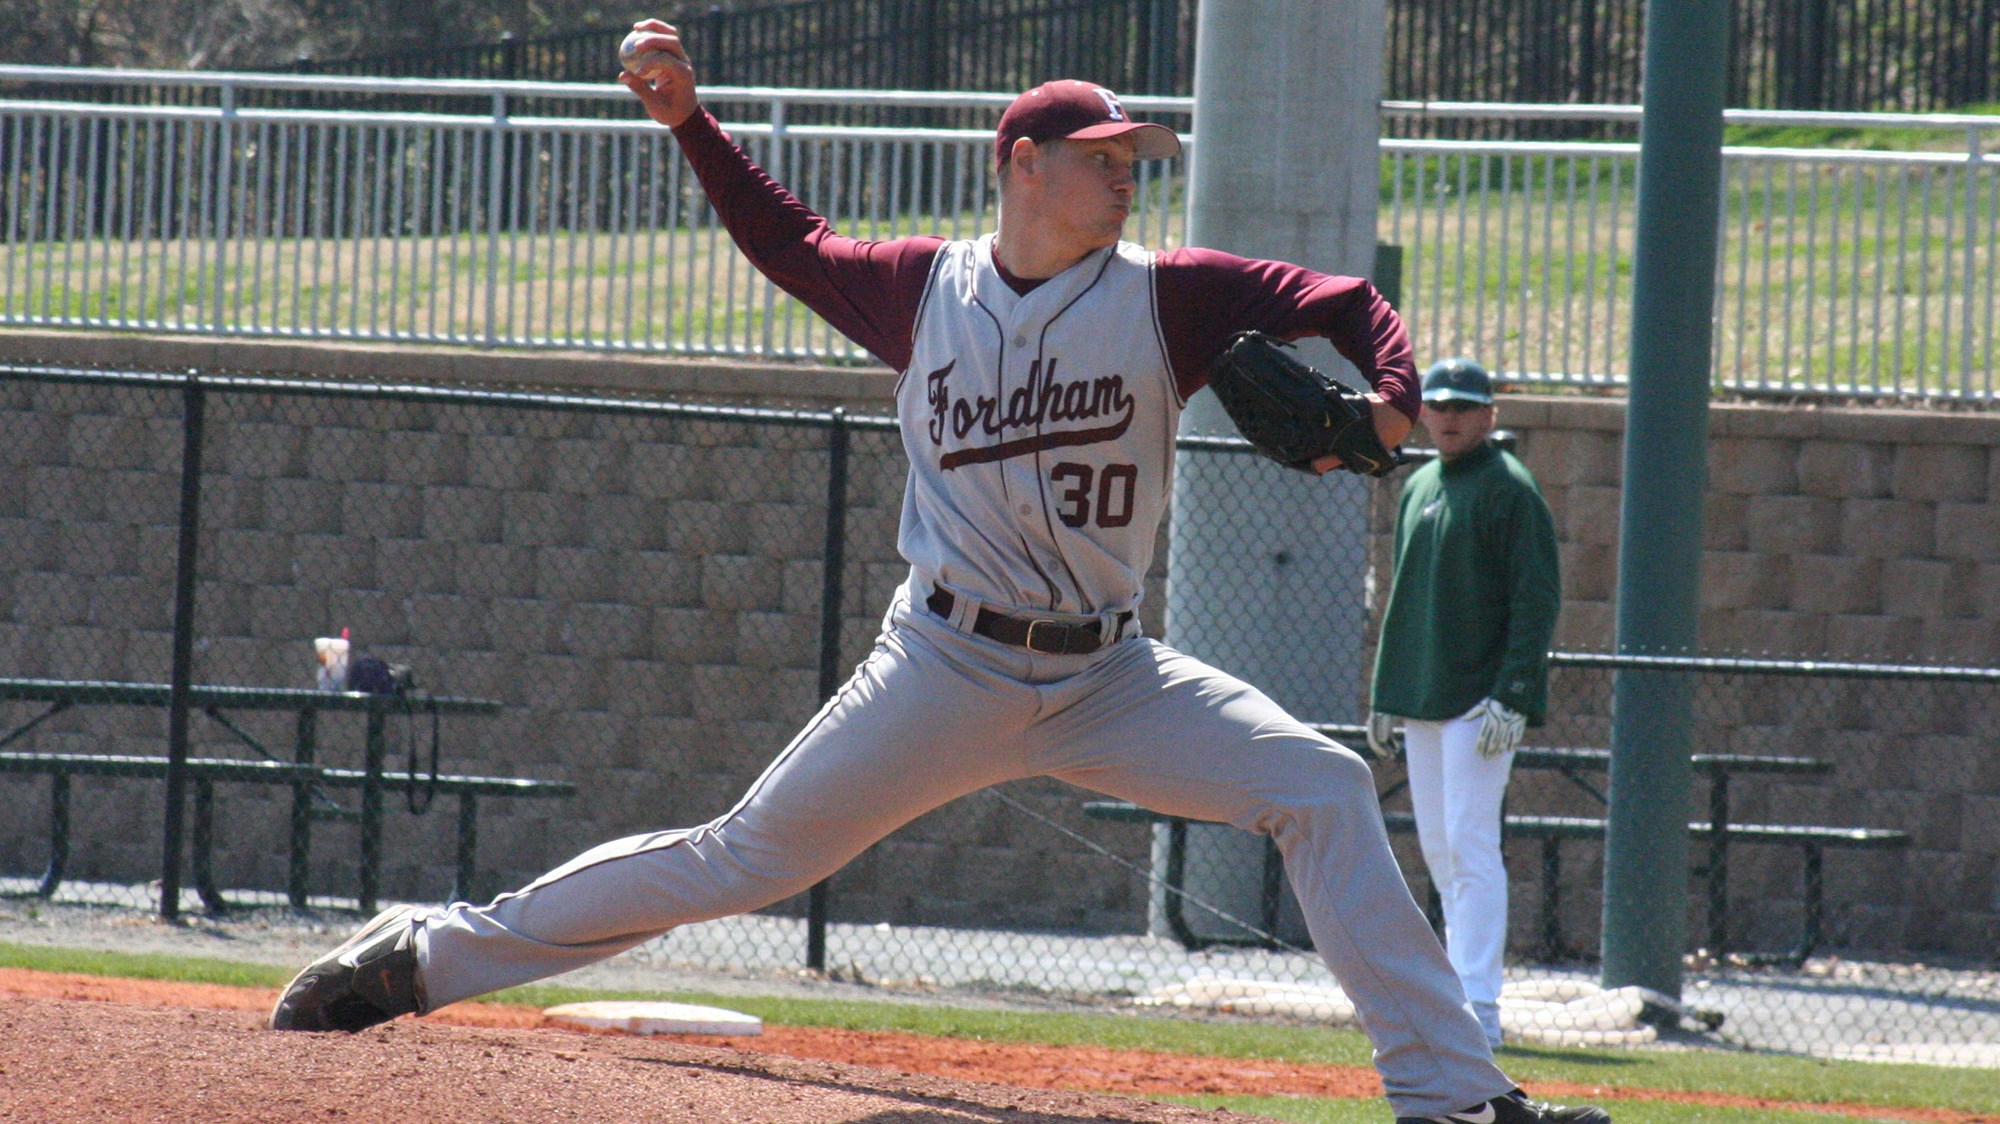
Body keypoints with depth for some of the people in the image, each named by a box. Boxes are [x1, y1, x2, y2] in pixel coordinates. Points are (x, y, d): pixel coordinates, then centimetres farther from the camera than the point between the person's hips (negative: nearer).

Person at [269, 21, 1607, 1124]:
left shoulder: (1167, 295, 0)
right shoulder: (927, 289, 3)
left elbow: (1351, 307, -2)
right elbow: (794, 243, 20)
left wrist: (1386, 403, -22)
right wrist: (690, 123, 12)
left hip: (1107, 678, 1)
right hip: (946, 670, -1)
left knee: (1322, 788, -15)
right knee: (747, 857, -1)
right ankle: (434, 950, 10)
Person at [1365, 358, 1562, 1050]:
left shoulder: (1508, 489, -7)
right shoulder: (1419, 489, 17)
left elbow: (1538, 598, -12)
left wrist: (1511, 696, -19)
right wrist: (1385, 696, 19)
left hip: (1480, 701, -8)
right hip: (1422, 705, 8)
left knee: (1469, 847, -13)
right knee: (1438, 851, 10)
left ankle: (1478, 1008, -15)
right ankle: (1459, 987, 16)